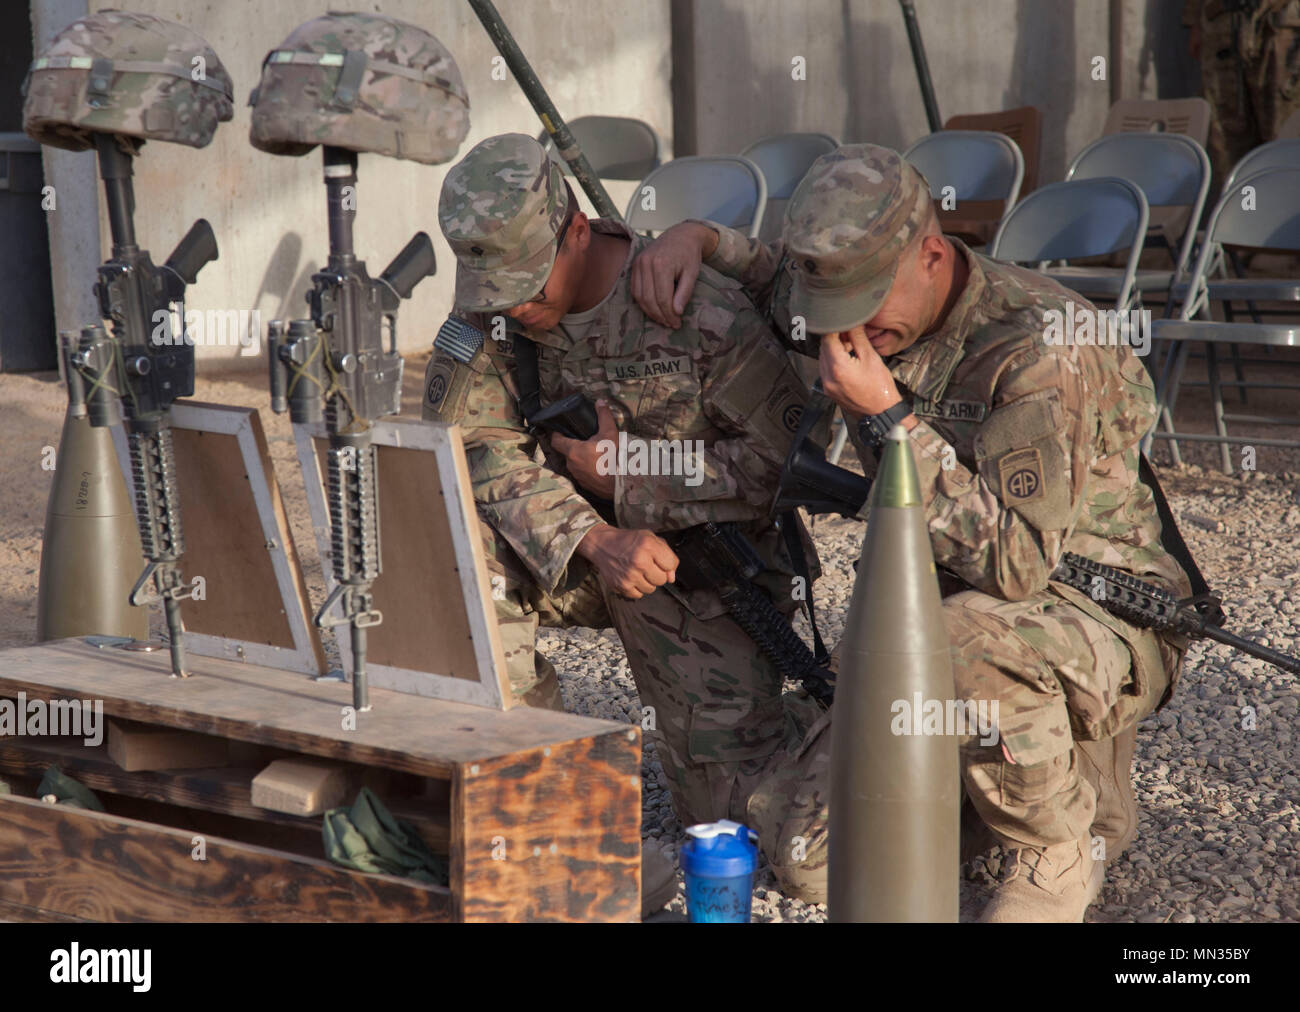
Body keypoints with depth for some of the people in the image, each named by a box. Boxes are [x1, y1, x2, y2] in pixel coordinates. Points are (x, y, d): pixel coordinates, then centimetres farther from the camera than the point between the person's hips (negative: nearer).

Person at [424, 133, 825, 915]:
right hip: (573, 550, 4)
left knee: (735, 815, -11)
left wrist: (620, 470, -23)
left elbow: (789, 461, -21)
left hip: (703, 564, -4)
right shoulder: (492, 308, -10)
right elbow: (471, 448, -18)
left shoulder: (706, 311, -24)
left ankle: (830, 711, 22)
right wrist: (594, 539, -33)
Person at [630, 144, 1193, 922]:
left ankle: (1062, 848, -13)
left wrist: (889, 417, -30)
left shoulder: (1040, 345, -25)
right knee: (813, 859, -7)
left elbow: (1015, 563, -31)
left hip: (1104, 617, -7)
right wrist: (695, 237, 3)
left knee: (969, 639, -42)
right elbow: (777, 281, 24)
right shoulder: (871, 314, 0)